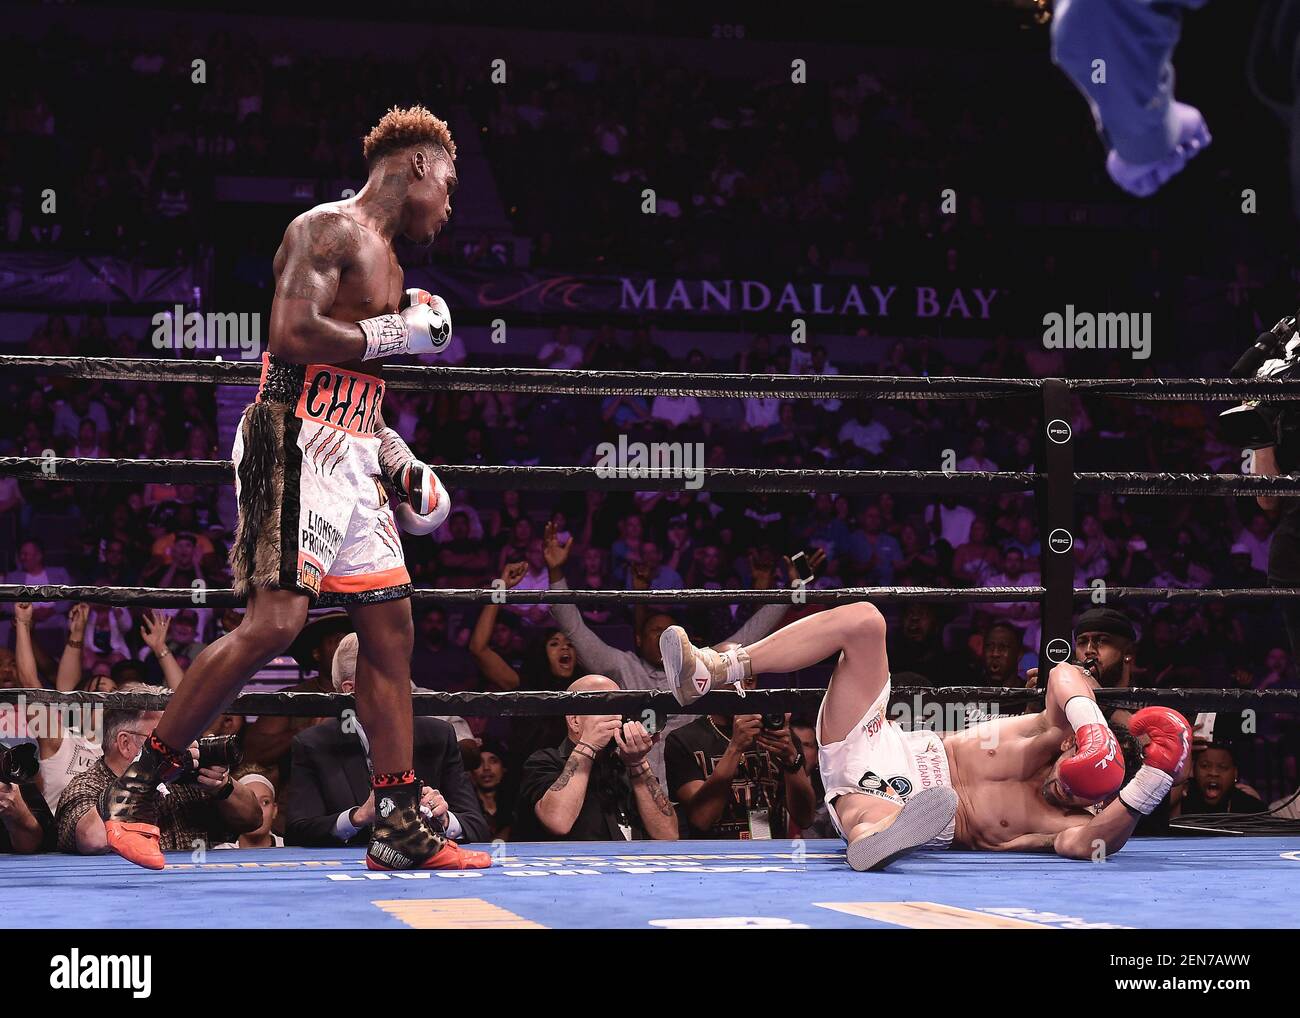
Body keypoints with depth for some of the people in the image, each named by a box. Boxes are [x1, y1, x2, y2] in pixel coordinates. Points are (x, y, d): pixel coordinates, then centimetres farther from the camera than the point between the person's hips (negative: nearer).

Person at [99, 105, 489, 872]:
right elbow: (293, 335, -21)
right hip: (298, 442, -10)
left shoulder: (384, 259, 23)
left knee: (391, 627, 5)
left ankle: (401, 828, 7)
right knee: (276, 621, -18)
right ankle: (140, 785, -10)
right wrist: (399, 334, -12)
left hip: (352, 460, 10)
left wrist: (397, 458, 19)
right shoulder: (327, 229, -6)